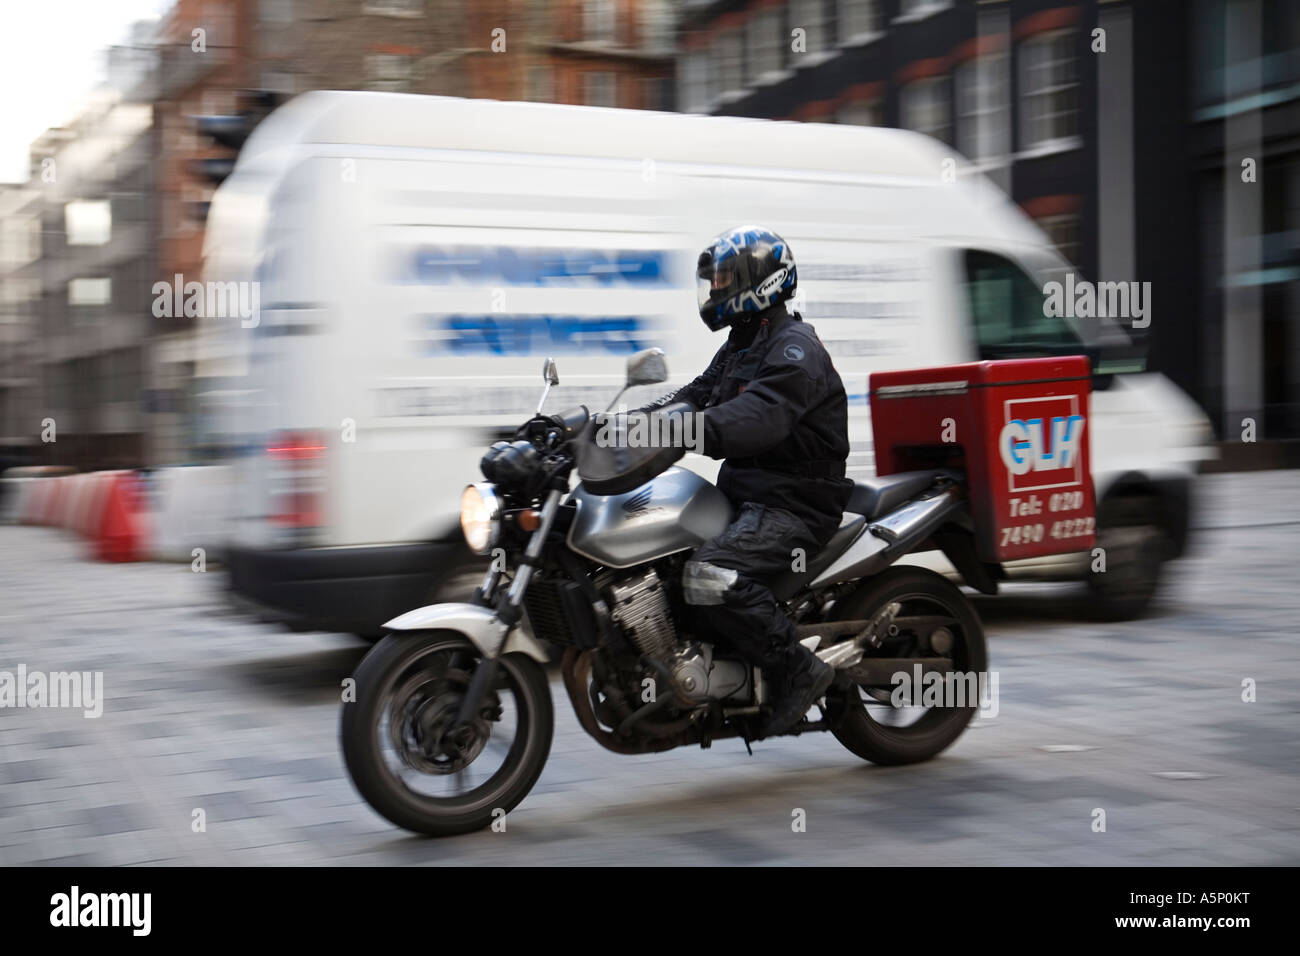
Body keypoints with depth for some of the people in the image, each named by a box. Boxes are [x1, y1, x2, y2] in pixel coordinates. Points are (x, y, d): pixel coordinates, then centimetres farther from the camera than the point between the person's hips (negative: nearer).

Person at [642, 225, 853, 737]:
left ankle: (799, 669, -16)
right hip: (746, 494, 10)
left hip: (795, 504, -10)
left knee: (708, 574, -31)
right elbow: (695, 395, 15)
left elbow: (762, 415, -31)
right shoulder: (738, 347, 20)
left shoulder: (795, 349, -14)